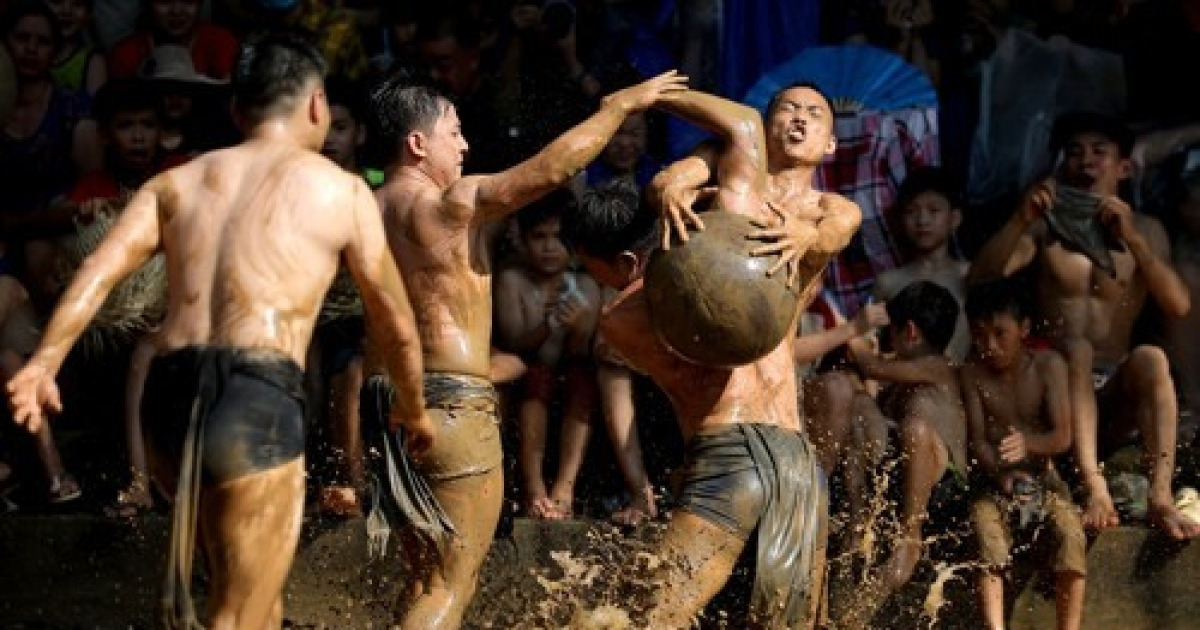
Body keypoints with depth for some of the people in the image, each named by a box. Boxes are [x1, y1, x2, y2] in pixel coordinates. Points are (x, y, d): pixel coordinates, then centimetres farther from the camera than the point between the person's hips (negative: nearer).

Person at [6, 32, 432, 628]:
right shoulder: (341, 190, 13)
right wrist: (413, 410, 37)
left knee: (254, 574, 27)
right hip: (256, 402, -5)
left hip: (168, 398, 5)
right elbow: (396, 326, 20)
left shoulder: (177, 181, 20)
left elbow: (101, 266, 3)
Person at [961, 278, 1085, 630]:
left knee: (1072, 536, -29)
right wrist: (1001, 471, -27)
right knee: (990, 541, -31)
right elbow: (978, 439, -5)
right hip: (994, 482, 0)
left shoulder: (1048, 366, -2)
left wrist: (1028, 443, -33)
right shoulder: (973, 374, 0)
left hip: (1043, 477, 0)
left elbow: (1063, 437, -10)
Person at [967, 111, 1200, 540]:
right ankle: (1094, 486, -50)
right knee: (1077, 347, -32)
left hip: (1118, 395, 1)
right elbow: (980, 278, -5)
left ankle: (1161, 498, -44)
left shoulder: (1145, 231, 11)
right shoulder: (1045, 225, 10)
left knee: (1151, 358, -30)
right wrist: (1021, 221, -19)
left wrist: (1132, 239, -15)